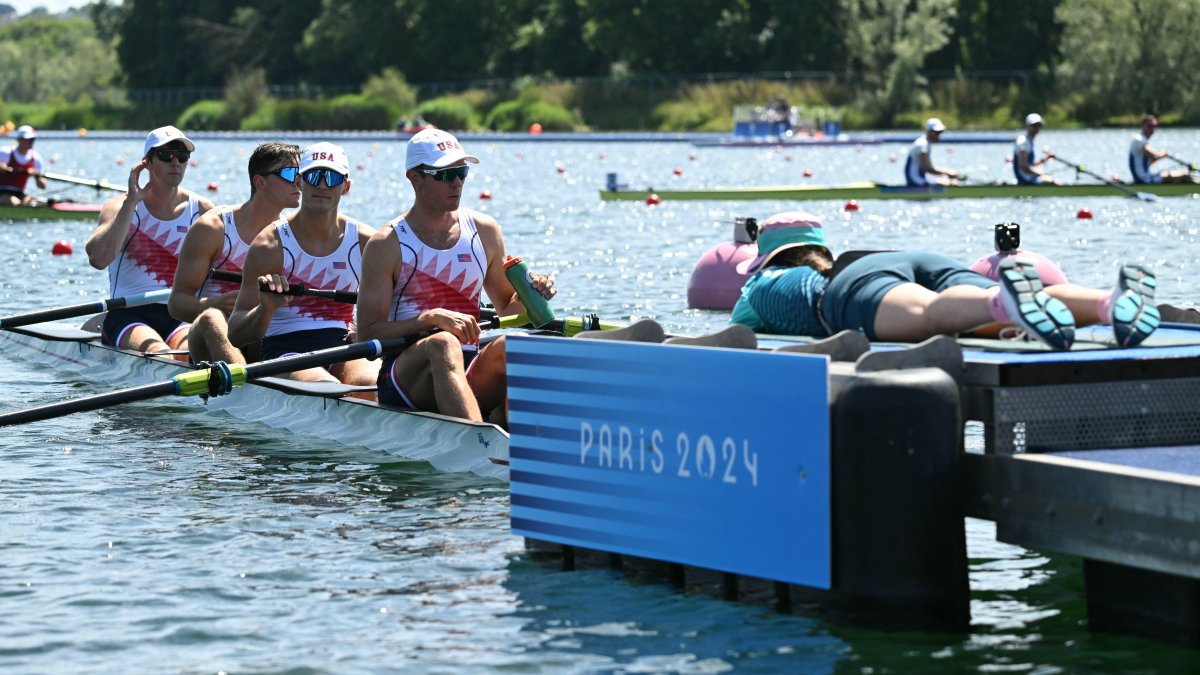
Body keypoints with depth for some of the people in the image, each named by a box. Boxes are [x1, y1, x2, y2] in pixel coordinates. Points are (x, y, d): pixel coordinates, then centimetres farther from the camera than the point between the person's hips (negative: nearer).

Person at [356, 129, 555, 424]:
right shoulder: (387, 244, 0)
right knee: (443, 343, -36)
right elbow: (367, 335, -5)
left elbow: (507, 308, 23)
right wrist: (432, 317, -19)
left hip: (469, 378, 4)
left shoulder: (484, 231, 14)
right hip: (405, 375, -4)